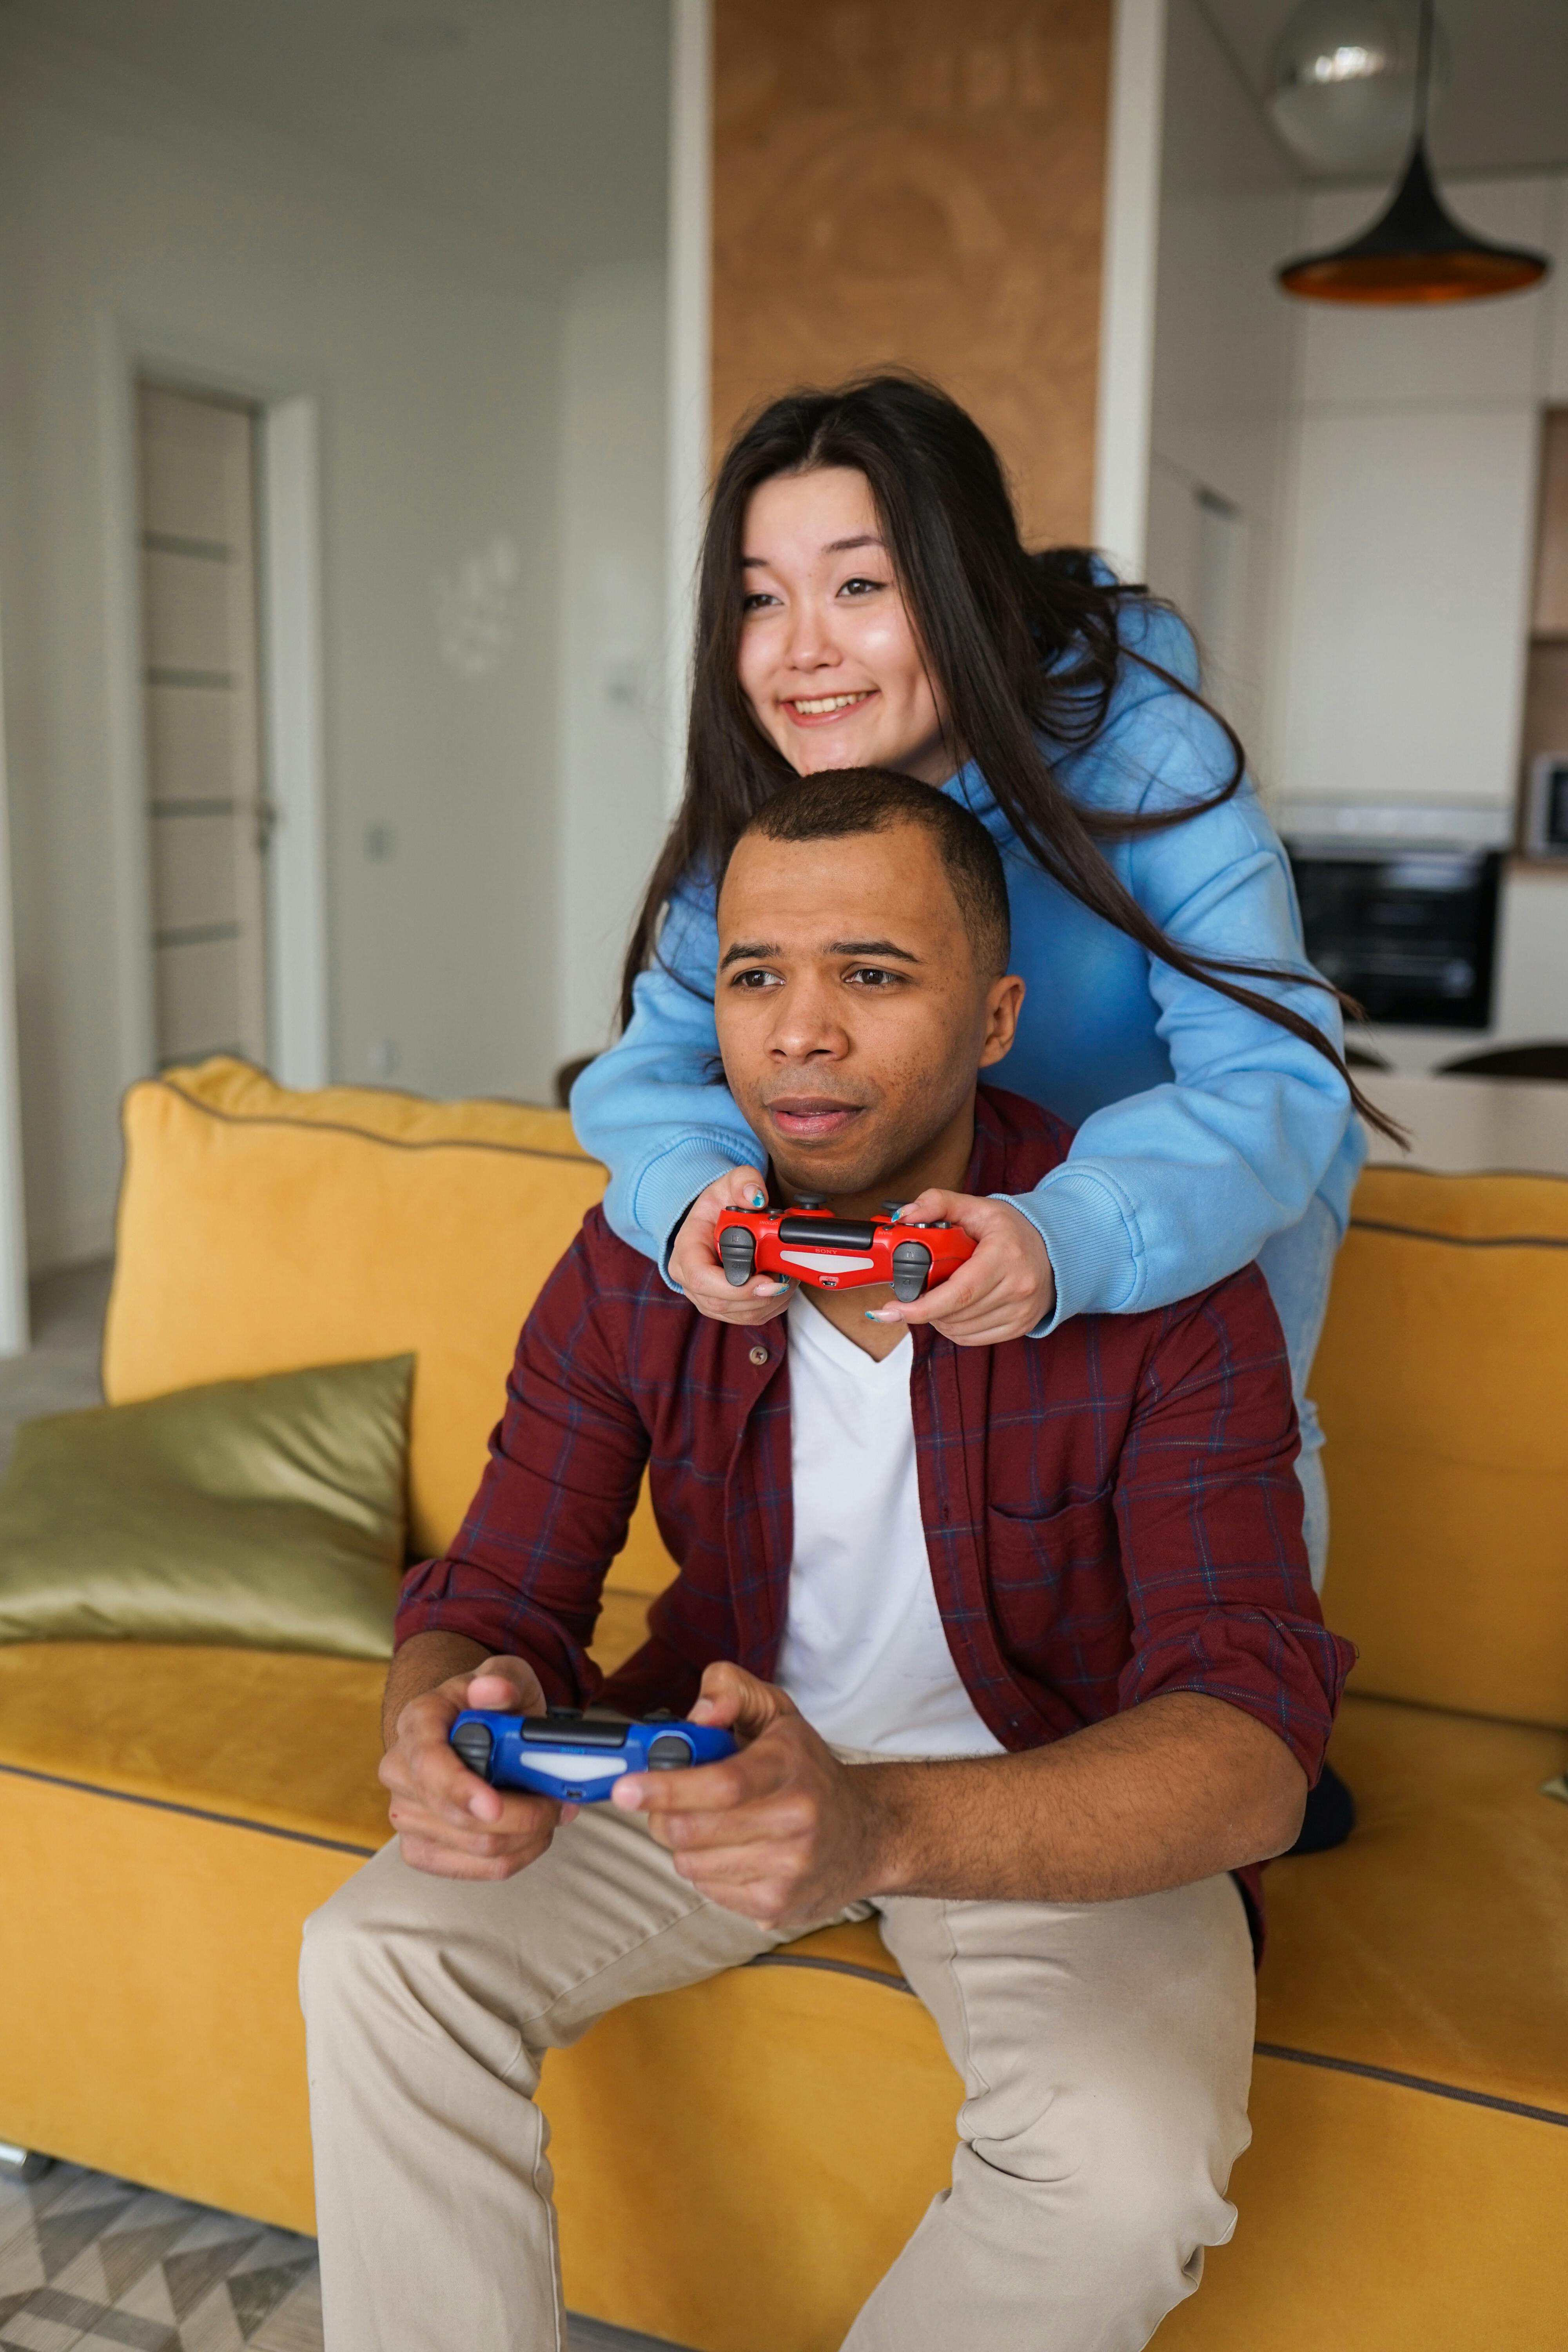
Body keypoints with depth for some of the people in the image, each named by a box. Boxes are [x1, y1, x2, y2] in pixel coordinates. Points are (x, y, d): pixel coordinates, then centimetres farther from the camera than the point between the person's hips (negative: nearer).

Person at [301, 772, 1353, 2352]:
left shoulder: (1158, 1277, -23)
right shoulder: (637, 1263, -11)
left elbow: (1254, 1752, -30)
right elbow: (495, 1595, -8)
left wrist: (884, 1825, -50)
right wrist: (447, 1716, -36)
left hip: (1058, 1800, -2)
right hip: (728, 1743, 3)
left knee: (1130, 2166, -29)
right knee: (376, 1958, -15)